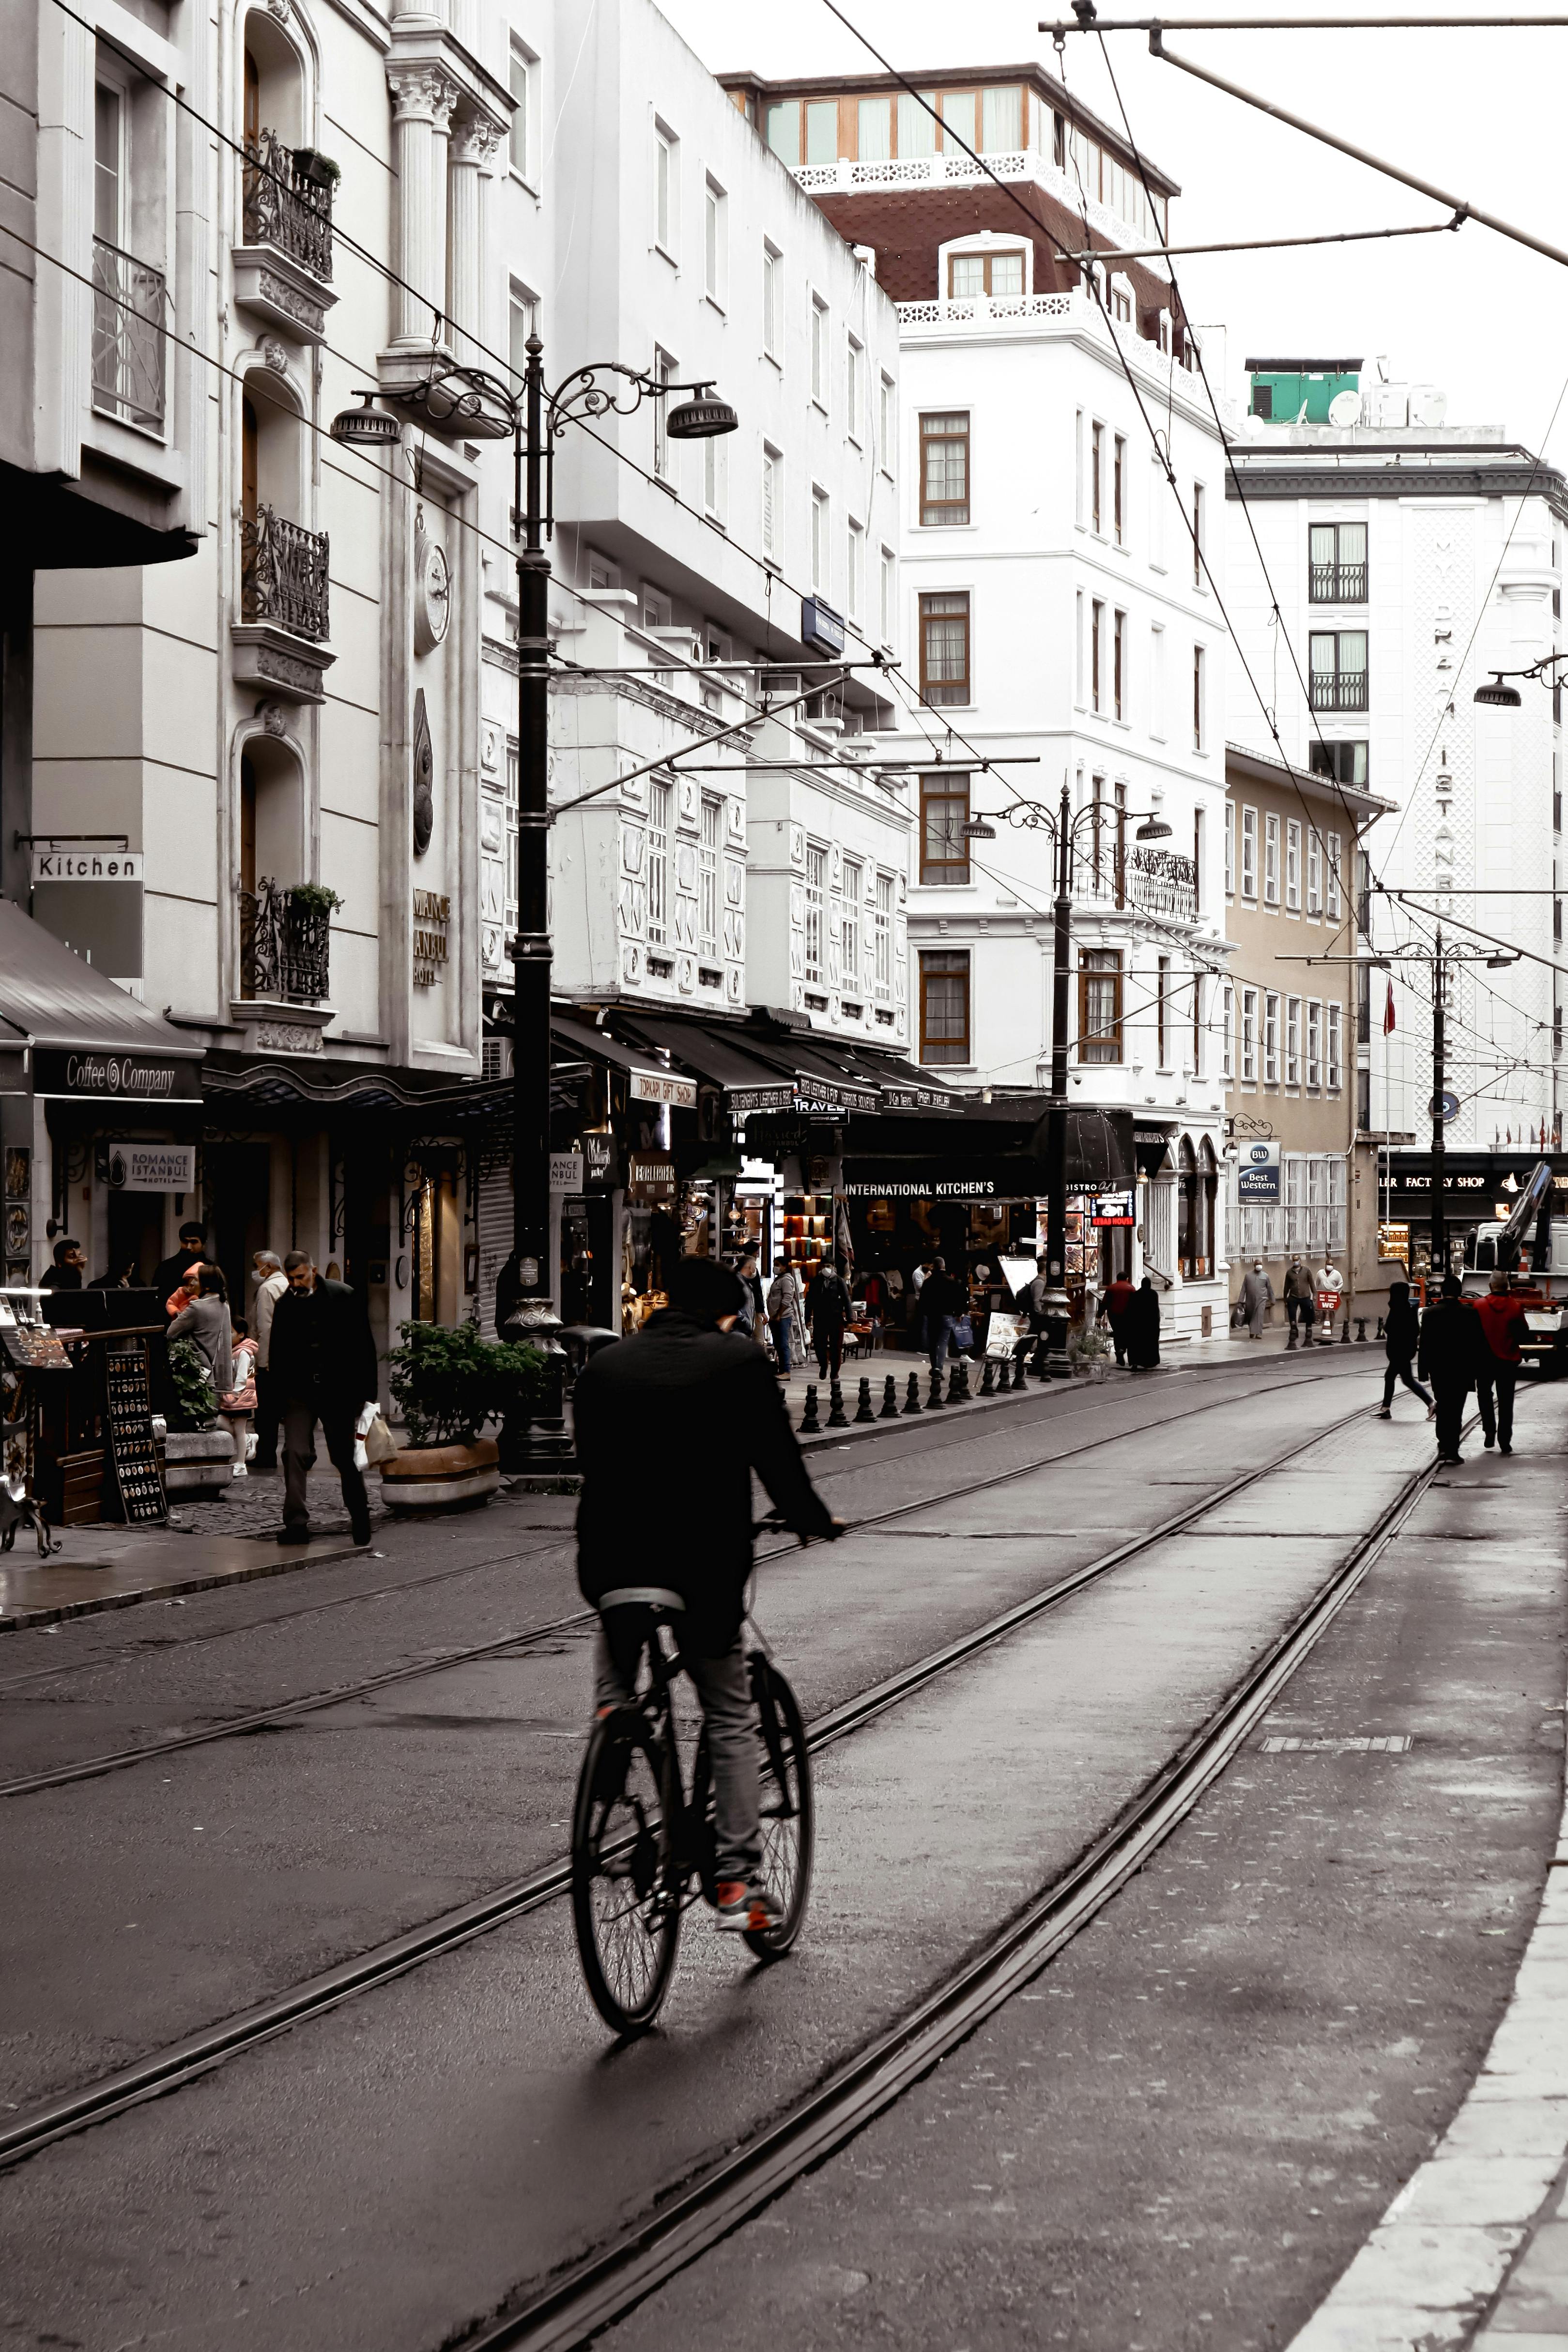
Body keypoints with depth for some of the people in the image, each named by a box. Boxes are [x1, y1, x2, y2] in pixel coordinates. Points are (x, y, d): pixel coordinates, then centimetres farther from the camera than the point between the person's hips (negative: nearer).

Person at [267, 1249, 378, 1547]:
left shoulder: (344, 1297, -4)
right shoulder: (285, 1305, 3)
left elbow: (364, 1347, -1)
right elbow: (276, 1355, 11)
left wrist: (366, 1392, -5)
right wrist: (279, 1397, 5)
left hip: (338, 1391, -2)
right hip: (299, 1393, 2)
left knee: (344, 1457, 6)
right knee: (295, 1453, -12)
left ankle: (360, 1514, 26)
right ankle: (297, 1523, -11)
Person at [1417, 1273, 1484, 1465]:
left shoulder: (1430, 1313, -4)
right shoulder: (1470, 1313, -6)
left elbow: (1424, 1344, -3)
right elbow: (1478, 1344, -3)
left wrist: (1423, 1370, 4)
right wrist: (1477, 1370, 5)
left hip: (1438, 1370, 1)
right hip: (1462, 1370, -1)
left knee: (1443, 1407, 14)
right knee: (1456, 1409, 2)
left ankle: (1444, 1446, 13)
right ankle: (1452, 1449, -2)